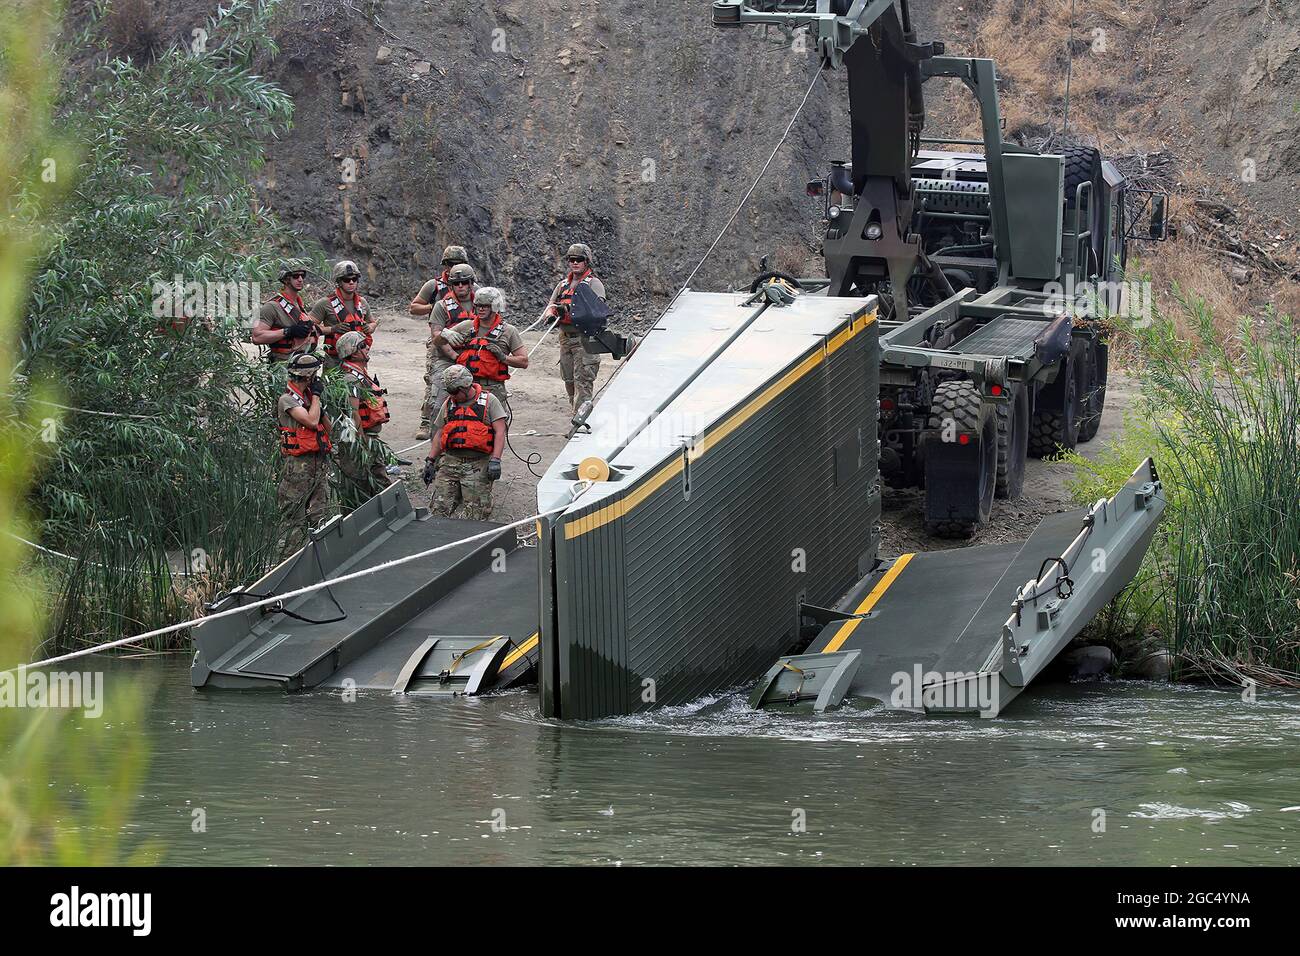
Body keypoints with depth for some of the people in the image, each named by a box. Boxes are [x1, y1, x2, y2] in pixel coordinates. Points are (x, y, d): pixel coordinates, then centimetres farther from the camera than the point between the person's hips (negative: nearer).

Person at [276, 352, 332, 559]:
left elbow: (328, 429, 20)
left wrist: (321, 409, 2)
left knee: (320, 515, 8)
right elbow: (312, 421, -20)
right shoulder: (287, 400, -9)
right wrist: (316, 396, -8)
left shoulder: (309, 396, 16)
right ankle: (287, 560, -3)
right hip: (299, 464, -8)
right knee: (294, 517, -5)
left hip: (320, 462, 8)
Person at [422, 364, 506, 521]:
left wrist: (495, 460, -13)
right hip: (450, 461, 4)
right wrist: (430, 461, 14)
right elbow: (439, 435, 23)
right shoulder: (448, 404, 18)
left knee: (475, 515, -11)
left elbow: (500, 432, -3)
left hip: (478, 465, -4)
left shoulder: (488, 401, 4)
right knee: (438, 509, -9)